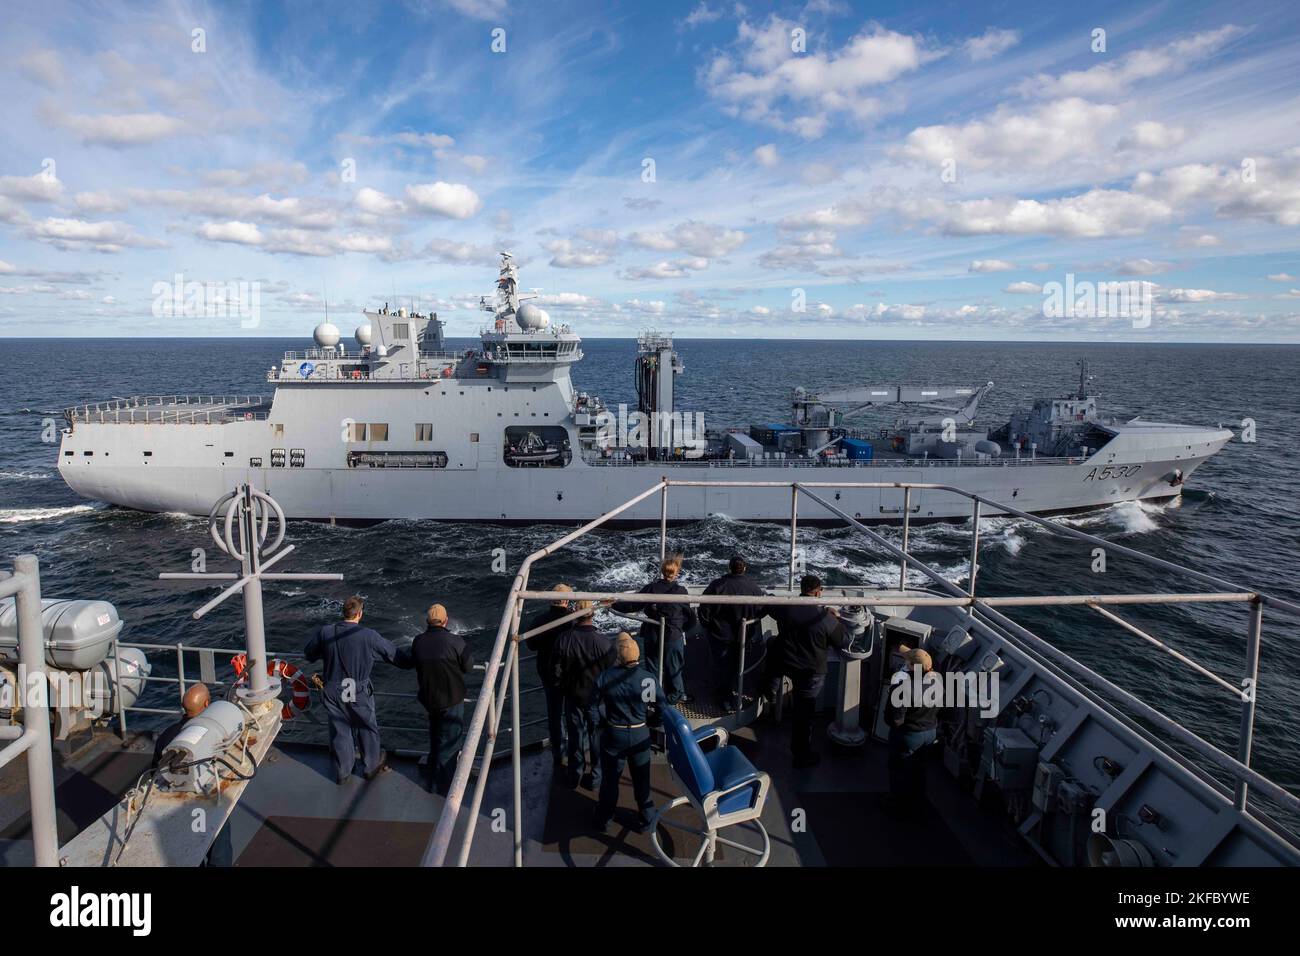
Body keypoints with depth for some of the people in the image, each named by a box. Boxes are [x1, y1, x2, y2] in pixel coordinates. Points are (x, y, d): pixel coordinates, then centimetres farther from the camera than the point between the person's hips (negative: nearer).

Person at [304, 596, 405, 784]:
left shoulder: (325, 632, -11)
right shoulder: (368, 636, -19)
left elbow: (309, 655, 7)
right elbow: (393, 654, -9)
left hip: (332, 692, 3)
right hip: (359, 692, -3)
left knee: (339, 731, 18)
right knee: (367, 729, 19)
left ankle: (343, 772, 33)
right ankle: (371, 767, 35)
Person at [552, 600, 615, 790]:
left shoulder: (563, 639, -15)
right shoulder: (602, 641, -22)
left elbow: (556, 668, -4)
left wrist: (562, 687, 14)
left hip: (573, 696, 2)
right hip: (597, 697, -2)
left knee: (576, 735, 17)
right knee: (597, 736, 13)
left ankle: (574, 776, 29)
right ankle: (596, 777, 23)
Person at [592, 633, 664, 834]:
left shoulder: (605, 677, -18)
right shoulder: (648, 678, -18)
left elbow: (595, 703, -6)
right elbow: (661, 706, -7)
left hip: (613, 735, 0)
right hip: (640, 735, 0)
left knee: (609, 779, 17)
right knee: (641, 779, 18)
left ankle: (603, 820, 32)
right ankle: (647, 819, 32)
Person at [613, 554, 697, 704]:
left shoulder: (651, 588, -11)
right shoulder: (681, 591, -13)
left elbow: (633, 605, -10)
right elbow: (689, 616, -5)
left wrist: (614, 604, 1)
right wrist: (683, 628, 14)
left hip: (652, 636, 2)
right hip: (674, 636, -2)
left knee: (653, 666, 16)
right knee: (674, 667, 15)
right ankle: (676, 696, 27)